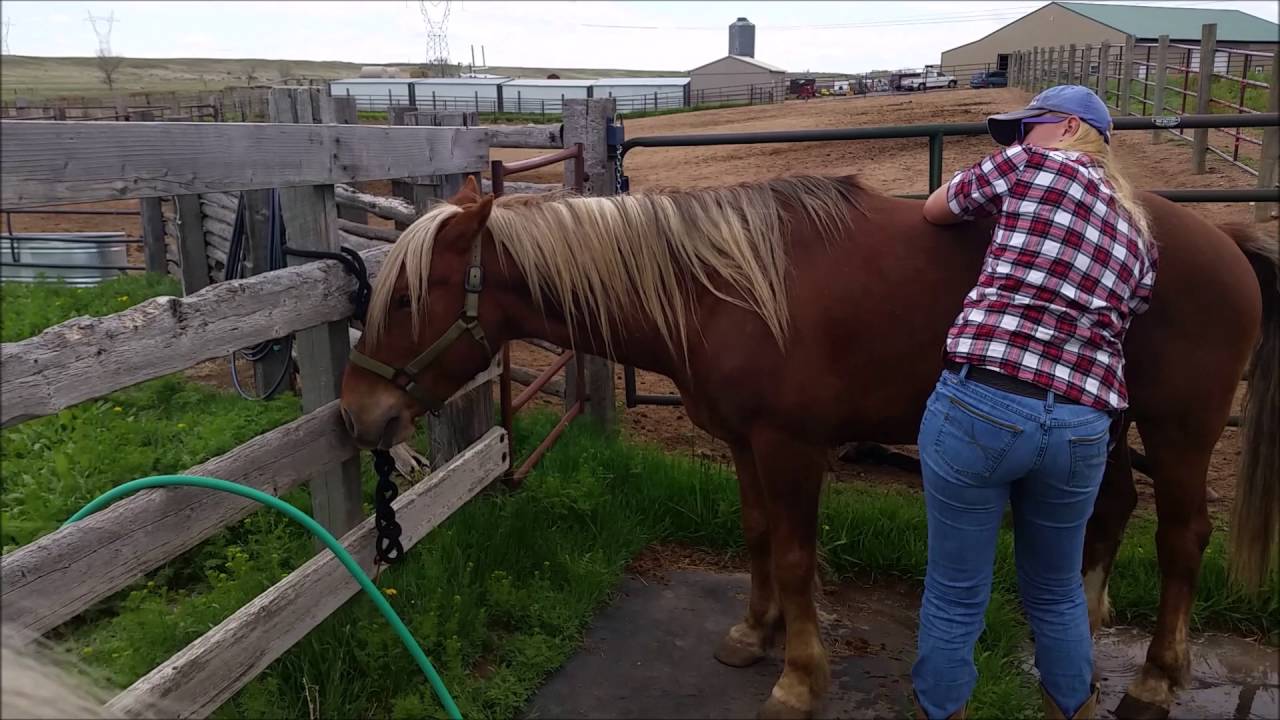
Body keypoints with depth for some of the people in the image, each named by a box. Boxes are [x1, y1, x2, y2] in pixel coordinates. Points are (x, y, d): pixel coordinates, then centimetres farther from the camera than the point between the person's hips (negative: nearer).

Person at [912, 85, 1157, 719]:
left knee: (955, 595, 13)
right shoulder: (1140, 235, 20)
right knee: (1056, 596, 28)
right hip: (1082, 428, 6)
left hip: (980, 404, -5)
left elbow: (936, 210, 17)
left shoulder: (1030, 165, 4)